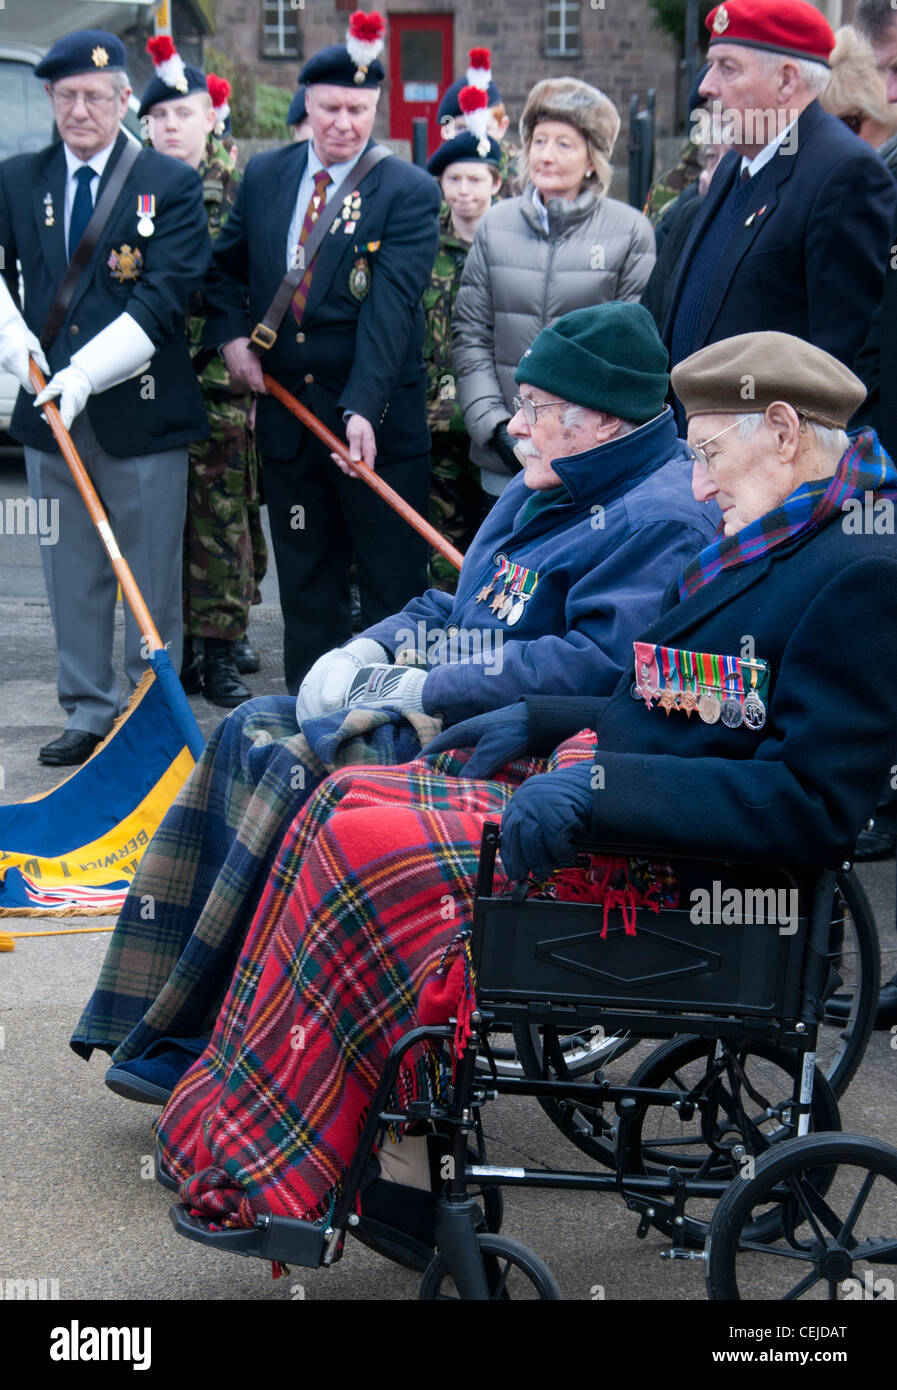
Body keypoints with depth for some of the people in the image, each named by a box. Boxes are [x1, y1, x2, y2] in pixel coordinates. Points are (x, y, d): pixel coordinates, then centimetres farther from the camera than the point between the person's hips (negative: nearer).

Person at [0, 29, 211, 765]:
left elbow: (164, 297, -10)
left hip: (142, 412, -3)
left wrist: (89, 370, -19)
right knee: (72, 574, 10)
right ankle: (89, 712, 21)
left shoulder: (171, 185, -2)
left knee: (153, 579, 3)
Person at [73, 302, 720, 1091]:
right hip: (454, 709, 10)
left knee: (308, 763, -24)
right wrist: (369, 648, 4)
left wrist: (432, 687, -21)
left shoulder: (663, 520, -14)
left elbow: (602, 664, -26)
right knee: (257, 730, -4)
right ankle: (174, 1028, -5)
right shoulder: (543, 491, 19)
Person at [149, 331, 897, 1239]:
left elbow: (816, 808, -24)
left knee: (364, 848, -18)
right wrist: (536, 723, 11)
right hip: (589, 790, 10)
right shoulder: (772, 545, 13)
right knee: (347, 801, 2)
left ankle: (277, 1175, -5)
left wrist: (602, 783, -27)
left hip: (678, 860, -10)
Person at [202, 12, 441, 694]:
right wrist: (230, 334, 2)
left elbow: (389, 306, -18)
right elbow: (225, 265, 21)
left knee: (394, 584, 2)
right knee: (305, 580, 13)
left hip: (379, 417, -4)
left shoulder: (410, 191, -8)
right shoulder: (264, 176, 8)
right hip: (286, 407, 5)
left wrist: (362, 409, -27)